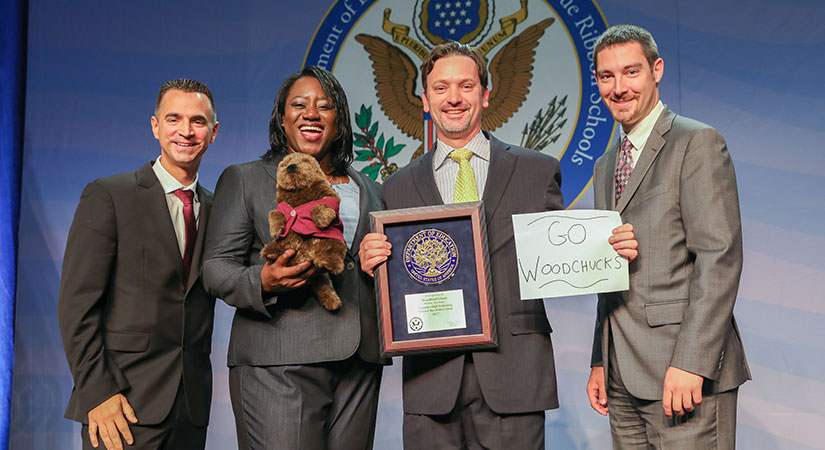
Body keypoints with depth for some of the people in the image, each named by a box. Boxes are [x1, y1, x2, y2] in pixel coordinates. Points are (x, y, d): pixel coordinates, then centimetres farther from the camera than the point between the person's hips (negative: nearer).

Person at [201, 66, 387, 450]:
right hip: (278, 366, -4)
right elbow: (215, 268, 2)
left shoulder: (369, 190, 21)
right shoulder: (244, 180, 10)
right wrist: (263, 281, -18)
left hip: (359, 365, 4)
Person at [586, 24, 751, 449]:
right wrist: (599, 362, 14)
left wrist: (691, 363, -20)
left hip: (685, 371, -7)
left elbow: (720, 257, -14)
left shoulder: (698, 143, -5)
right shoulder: (605, 166, 19)